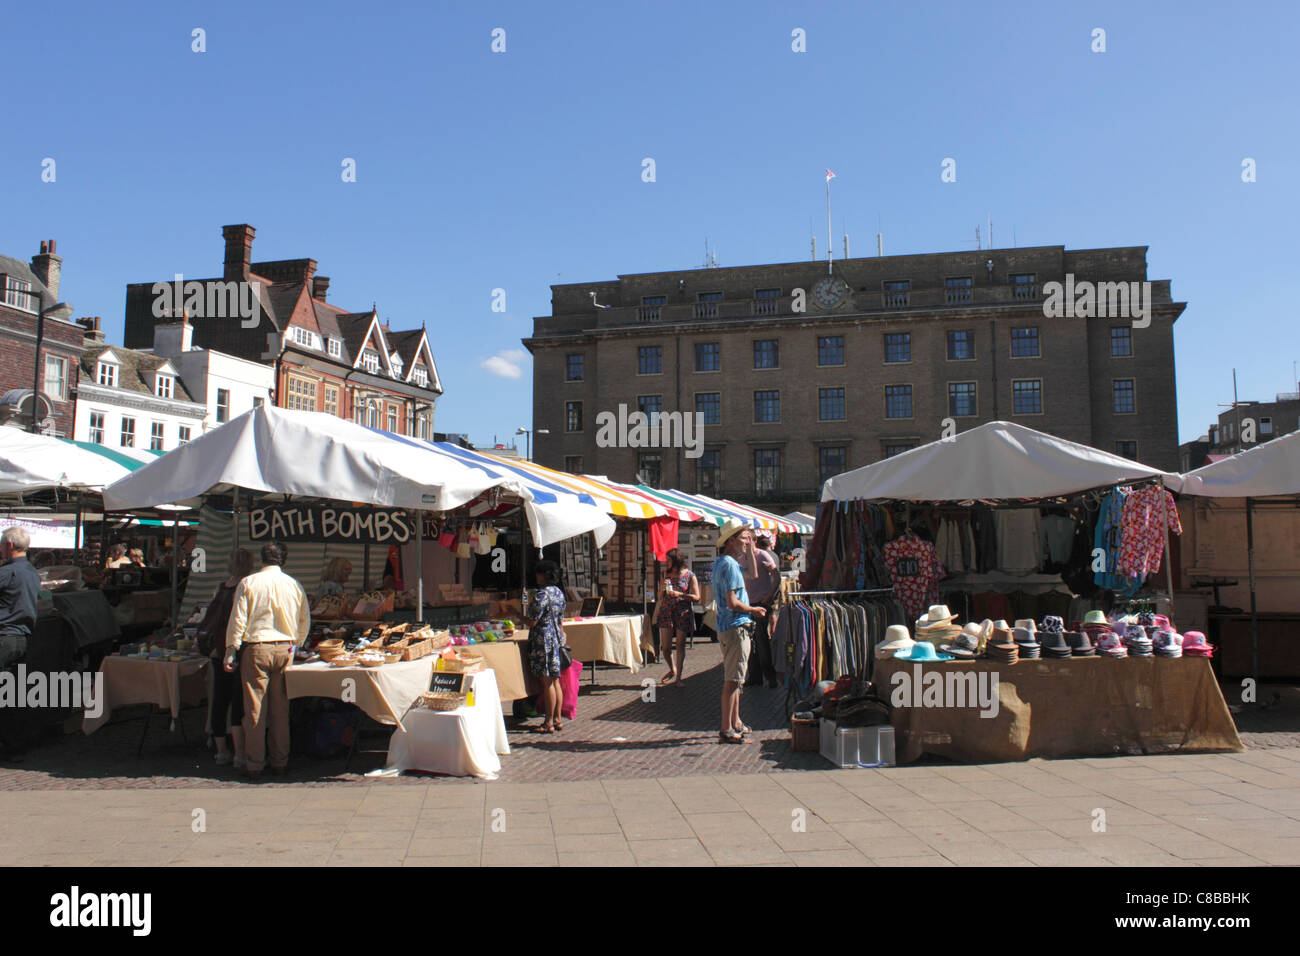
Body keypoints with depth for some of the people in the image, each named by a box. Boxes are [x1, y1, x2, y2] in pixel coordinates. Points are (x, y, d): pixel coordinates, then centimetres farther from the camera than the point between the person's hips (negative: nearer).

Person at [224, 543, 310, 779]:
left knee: (255, 708, 2)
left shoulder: (248, 583, -3)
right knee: (280, 708, 10)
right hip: (284, 648, 3)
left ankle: (254, 765, 7)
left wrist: (231, 649, 3)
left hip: (256, 648, -3)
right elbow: (305, 621, 8)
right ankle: (280, 762, 15)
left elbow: (238, 619, -5)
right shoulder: (293, 585, 5)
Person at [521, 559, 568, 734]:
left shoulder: (541, 594, -16)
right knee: (555, 682, 12)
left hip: (543, 641, -8)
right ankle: (557, 719, 18)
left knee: (547, 683, -3)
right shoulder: (559, 593, 10)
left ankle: (548, 723, 2)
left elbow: (532, 622, -17)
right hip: (557, 639, 8)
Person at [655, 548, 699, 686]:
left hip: (683, 613, -4)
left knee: (680, 645, 0)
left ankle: (678, 677, 9)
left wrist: (679, 594, -16)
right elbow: (660, 597, 17)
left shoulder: (689, 575, -1)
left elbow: (696, 597, -5)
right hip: (666, 612, 4)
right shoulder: (666, 575, 12)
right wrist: (662, 588, -4)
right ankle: (672, 670, 26)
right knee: (665, 647, 0)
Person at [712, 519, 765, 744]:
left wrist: (750, 550, 19)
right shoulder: (729, 564, -17)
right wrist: (754, 610, -8)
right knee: (733, 680, -7)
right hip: (735, 627, -11)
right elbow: (732, 602, -22)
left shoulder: (721, 562, 15)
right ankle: (726, 730, -3)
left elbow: (752, 572, 28)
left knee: (734, 679, 17)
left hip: (727, 626, 11)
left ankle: (735, 723, 26)